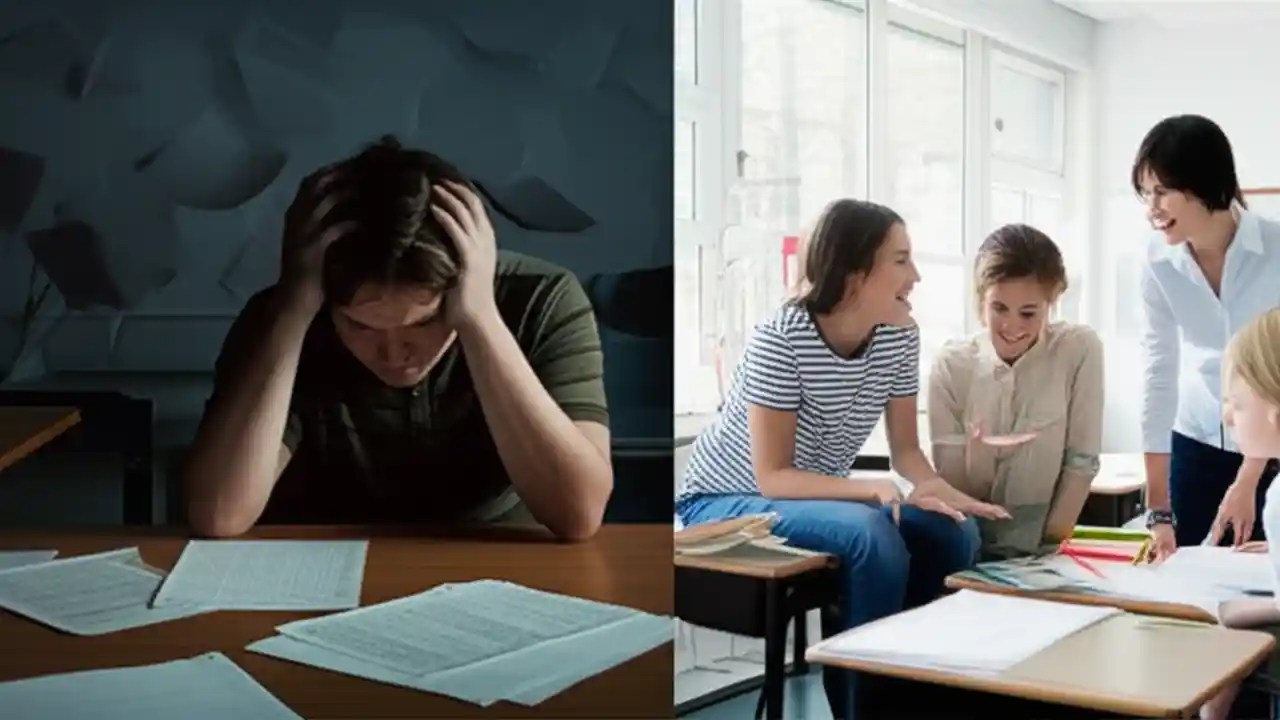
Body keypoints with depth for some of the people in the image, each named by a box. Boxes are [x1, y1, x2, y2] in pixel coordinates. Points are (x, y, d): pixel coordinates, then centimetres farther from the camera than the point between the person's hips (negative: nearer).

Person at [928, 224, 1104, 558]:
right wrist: (977, 454, -23)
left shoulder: (1080, 349, -4)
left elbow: (1082, 462, -2)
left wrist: (1053, 543, -8)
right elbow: (952, 489, -3)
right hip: (970, 540, 1)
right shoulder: (952, 364, -2)